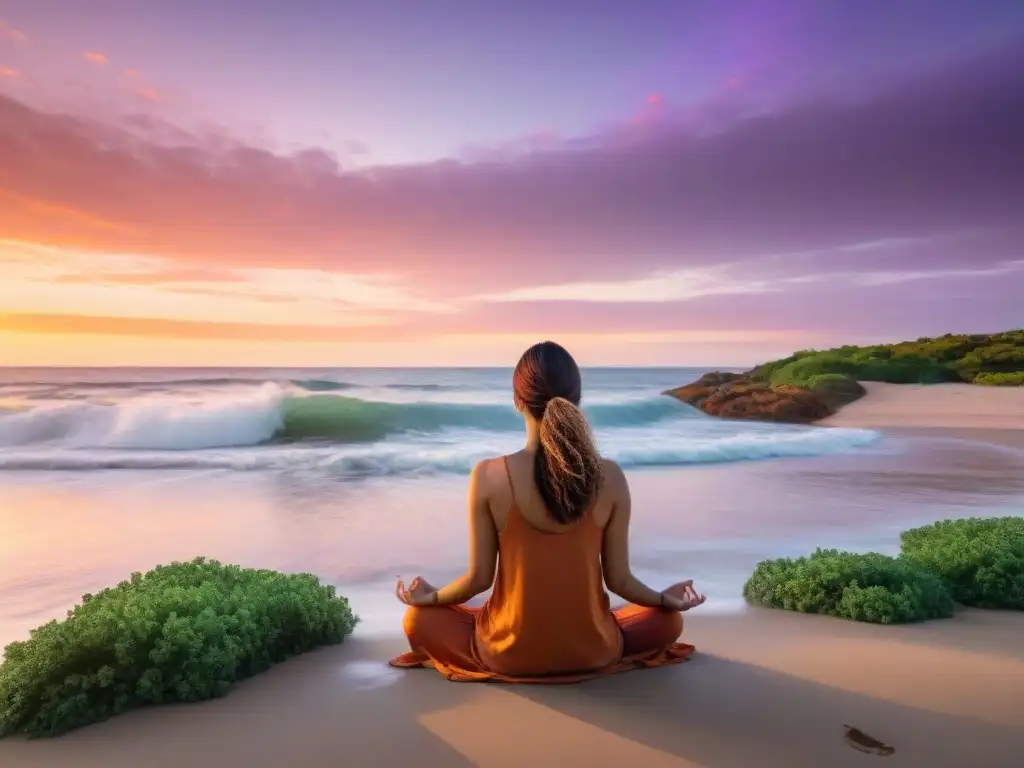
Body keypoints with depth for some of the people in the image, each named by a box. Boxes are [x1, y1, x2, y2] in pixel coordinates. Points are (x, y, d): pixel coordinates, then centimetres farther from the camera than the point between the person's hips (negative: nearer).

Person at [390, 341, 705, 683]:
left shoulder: (488, 476, -18)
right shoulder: (610, 477, -14)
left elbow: (479, 577, -9)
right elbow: (618, 579, -5)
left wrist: (430, 597, 13)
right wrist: (665, 599, 17)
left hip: (509, 655, -1)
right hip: (592, 653, 2)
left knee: (419, 619, 24)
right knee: (669, 620, 29)